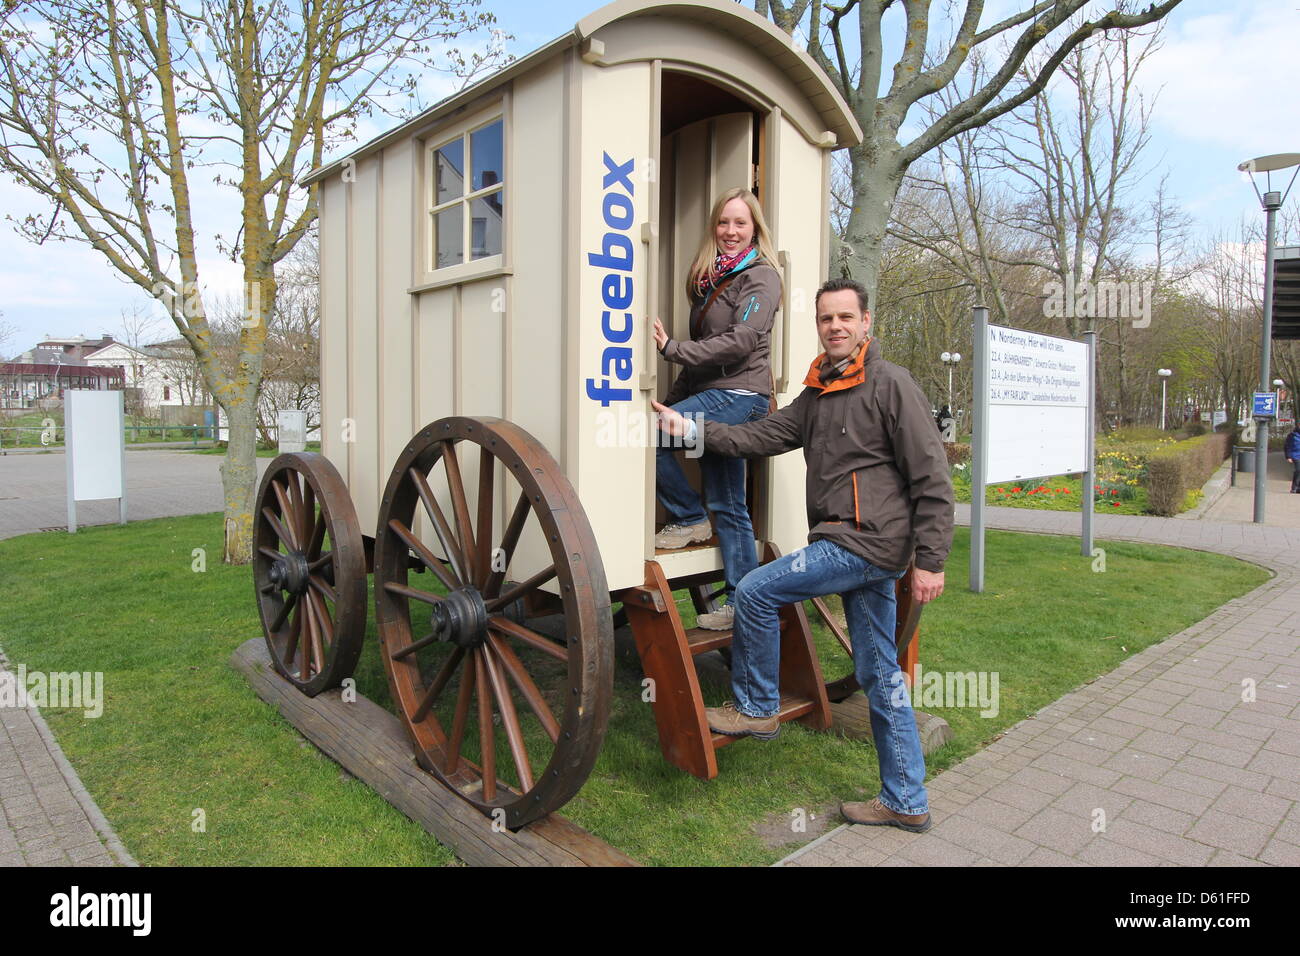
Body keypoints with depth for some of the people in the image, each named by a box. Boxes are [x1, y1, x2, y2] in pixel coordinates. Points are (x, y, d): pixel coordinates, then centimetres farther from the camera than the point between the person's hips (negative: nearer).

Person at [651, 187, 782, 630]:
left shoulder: (761, 276, -4)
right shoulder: (711, 276, 19)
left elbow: (740, 341, -17)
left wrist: (672, 348, -17)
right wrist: (677, 394, 10)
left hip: (739, 394, -8)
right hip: (714, 394, 8)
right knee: (727, 506, 7)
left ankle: (687, 518, 0)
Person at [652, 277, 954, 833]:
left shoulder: (890, 384, -9)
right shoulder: (817, 395, 16)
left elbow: (932, 479, -12)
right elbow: (763, 436, 8)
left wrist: (930, 560, -15)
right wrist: (692, 429, -1)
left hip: (869, 542, -8)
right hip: (852, 546, 9)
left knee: (755, 592, -7)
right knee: (879, 675, 12)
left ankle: (756, 708, 13)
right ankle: (906, 803, 23)